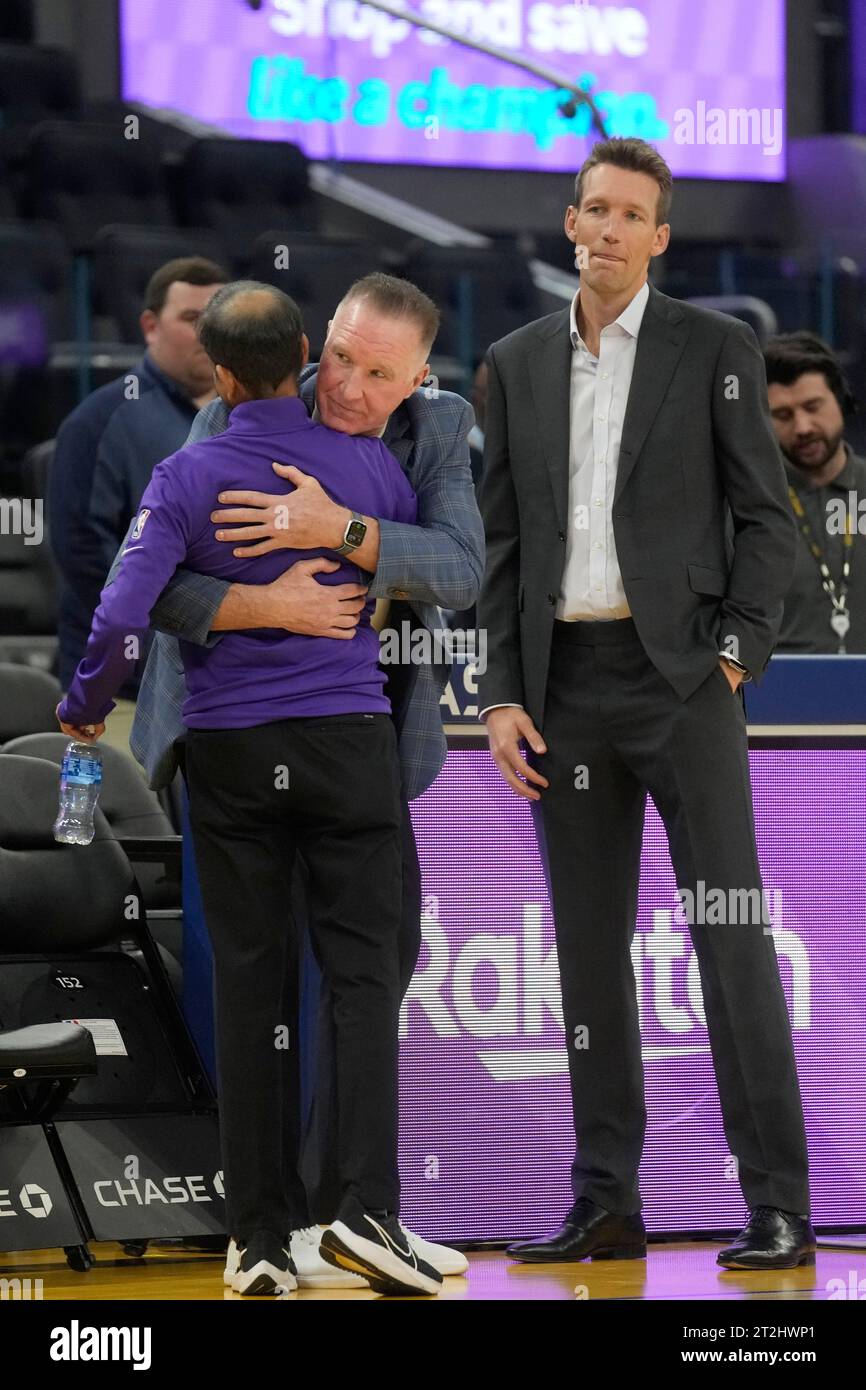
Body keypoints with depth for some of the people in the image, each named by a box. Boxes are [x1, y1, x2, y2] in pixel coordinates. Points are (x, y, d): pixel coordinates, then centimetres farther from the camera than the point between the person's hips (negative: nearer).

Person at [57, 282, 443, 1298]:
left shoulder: (186, 479, -7)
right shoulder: (368, 466, -2)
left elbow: (121, 617, -13)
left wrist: (84, 708, 5)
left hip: (230, 756, 0)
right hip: (349, 744, 0)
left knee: (246, 991, 5)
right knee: (364, 977, 0)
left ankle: (260, 1237, 5)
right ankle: (368, 1206, -16)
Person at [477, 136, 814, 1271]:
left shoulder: (715, 349, 0)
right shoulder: (517, 365, 11)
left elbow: (766, 518, -1)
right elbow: (502, 540, 11)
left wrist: (735, 660, -12)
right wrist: (501, 698, 2)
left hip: (681, 671, -4)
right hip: (566, 684, 4)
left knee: (730, 934, -8)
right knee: (589, 944, 6)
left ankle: (778, 1208, -8)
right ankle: (607, 1203, 11)